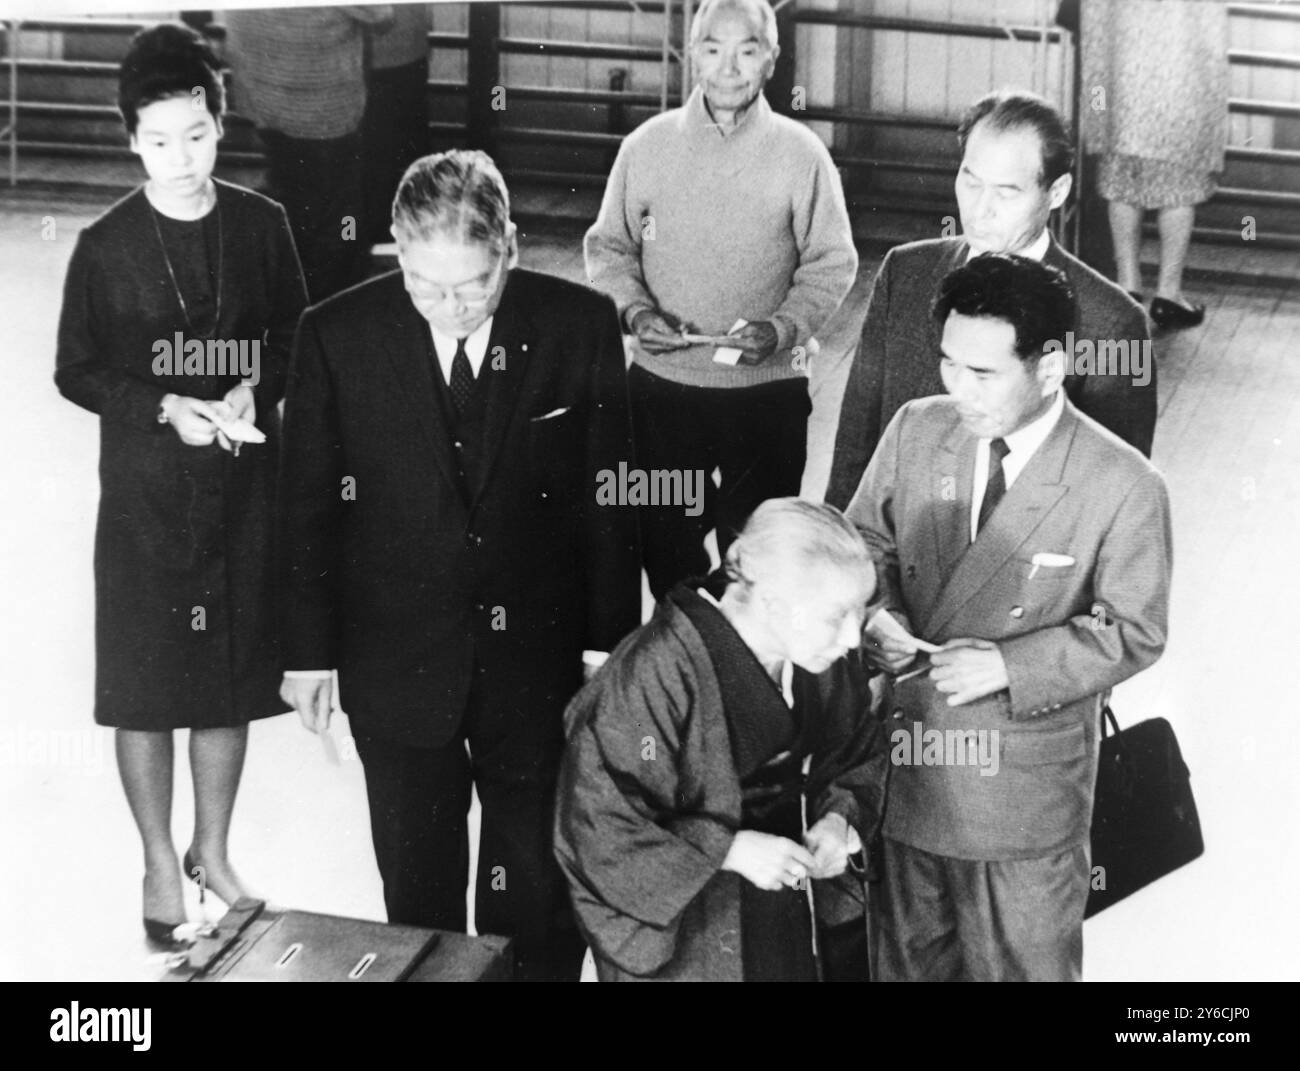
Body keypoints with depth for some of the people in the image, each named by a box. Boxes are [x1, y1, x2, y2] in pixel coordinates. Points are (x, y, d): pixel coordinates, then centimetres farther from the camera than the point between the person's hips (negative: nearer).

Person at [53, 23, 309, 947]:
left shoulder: (261, 226, -2)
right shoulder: (106, 246, -7)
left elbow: (295, 343, 8)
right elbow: (76, 371, -1)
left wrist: (252, 394, -11)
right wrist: (165, 408, -15)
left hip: (245, 489, 2)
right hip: (145, 496, -2)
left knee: (235, 679, 11)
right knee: (146, 687, 5)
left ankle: (214, 852, 30)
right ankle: (161, 863, 23)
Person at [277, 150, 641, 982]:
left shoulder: (580, 326, -9)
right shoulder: (338, 335, -9)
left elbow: (611, 497, -2)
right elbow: (308, 506, -1)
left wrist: (610, 641, -1)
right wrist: (310, 650, 2)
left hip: (539, 660, 0)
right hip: (395, 662, 0)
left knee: (537, 899, 10)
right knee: (418, 885, 15)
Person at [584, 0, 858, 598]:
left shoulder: (801, 153, -5)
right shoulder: (647, 146, -1)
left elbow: (832, 263, -1)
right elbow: (608, 246, 7)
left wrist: (782, 328, -17)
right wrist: (634, 309, -11)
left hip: (769, 387, -2)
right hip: (661, 384, 2)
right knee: (665, 541, 12)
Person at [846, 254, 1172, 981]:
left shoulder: (1123, 488, -19)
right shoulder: (916, 430, -5)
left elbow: (1134, 633, -12)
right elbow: (863, 540, 8)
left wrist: (1008, 666, -23)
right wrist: (877, 614, -14)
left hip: (1024, 784, -4)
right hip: (902, 756, 4)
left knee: (1024, 963, 15)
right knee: (907, 953, 23)